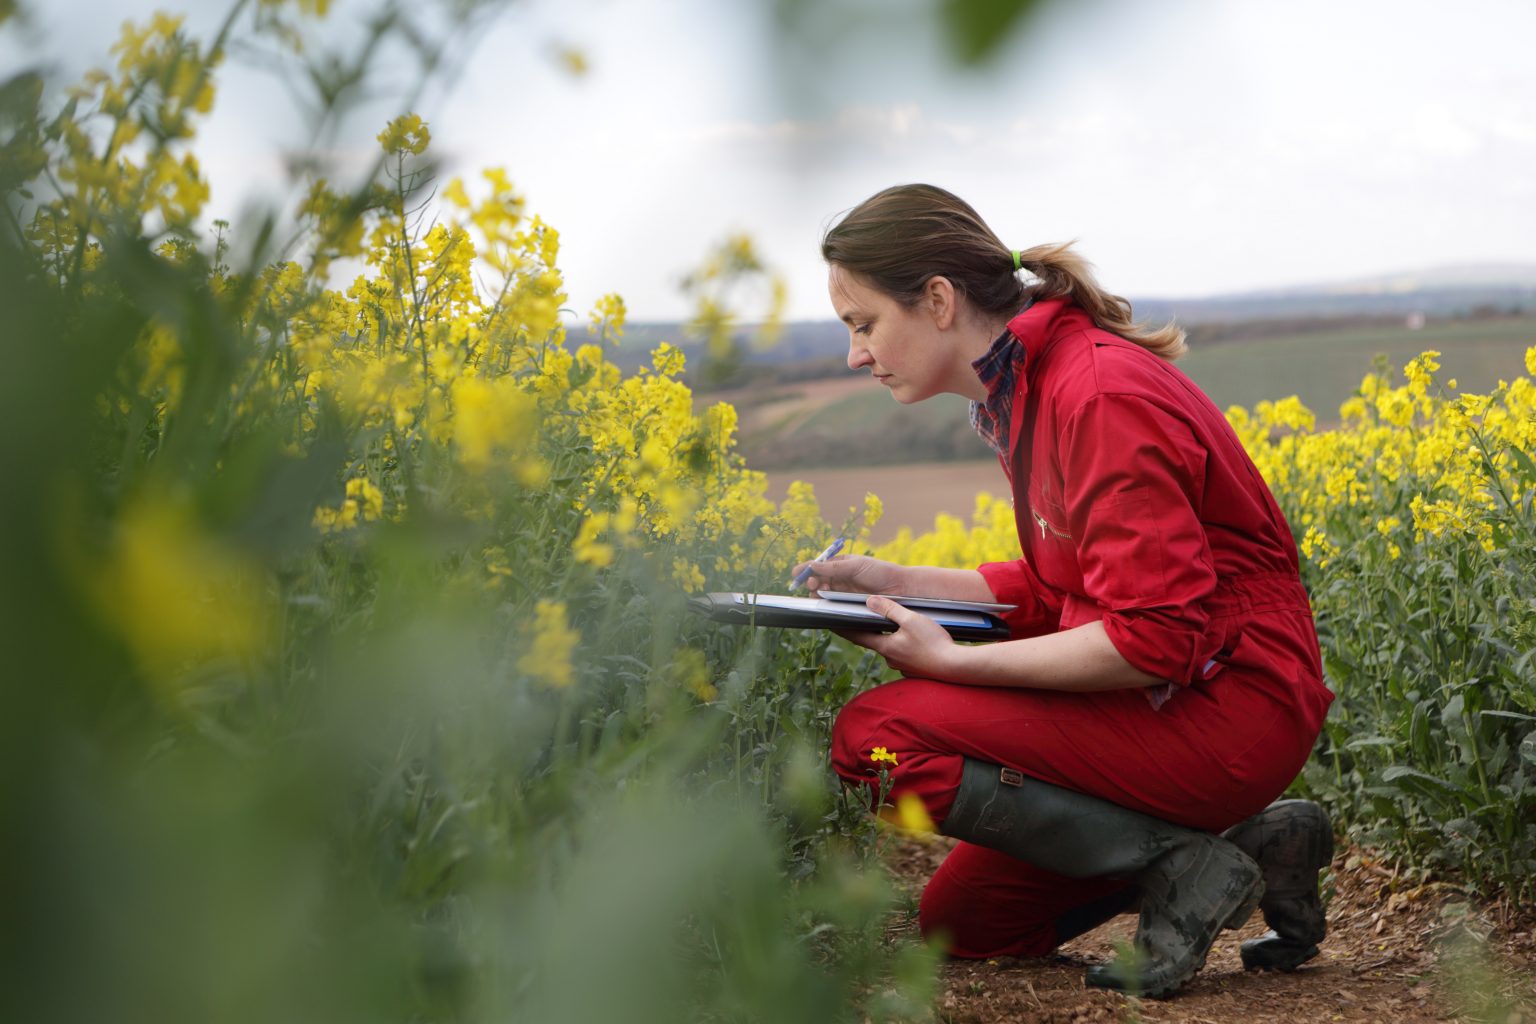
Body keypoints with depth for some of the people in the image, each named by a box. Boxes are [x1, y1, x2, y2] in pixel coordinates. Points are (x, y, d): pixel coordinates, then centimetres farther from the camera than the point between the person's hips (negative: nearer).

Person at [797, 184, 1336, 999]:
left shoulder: (1100, 396, -21)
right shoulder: (1029, 389, 9)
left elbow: (1154, 638, -25)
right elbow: (1051, 594, 16)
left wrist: (955, 662, -21)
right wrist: (890, 582, 5)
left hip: (1227, 708, -10)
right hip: (1174, 699, 10)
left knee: (877, 736, -19)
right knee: (958, 921, 13)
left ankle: (1184, 862, -11)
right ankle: (1252, 838, 11)